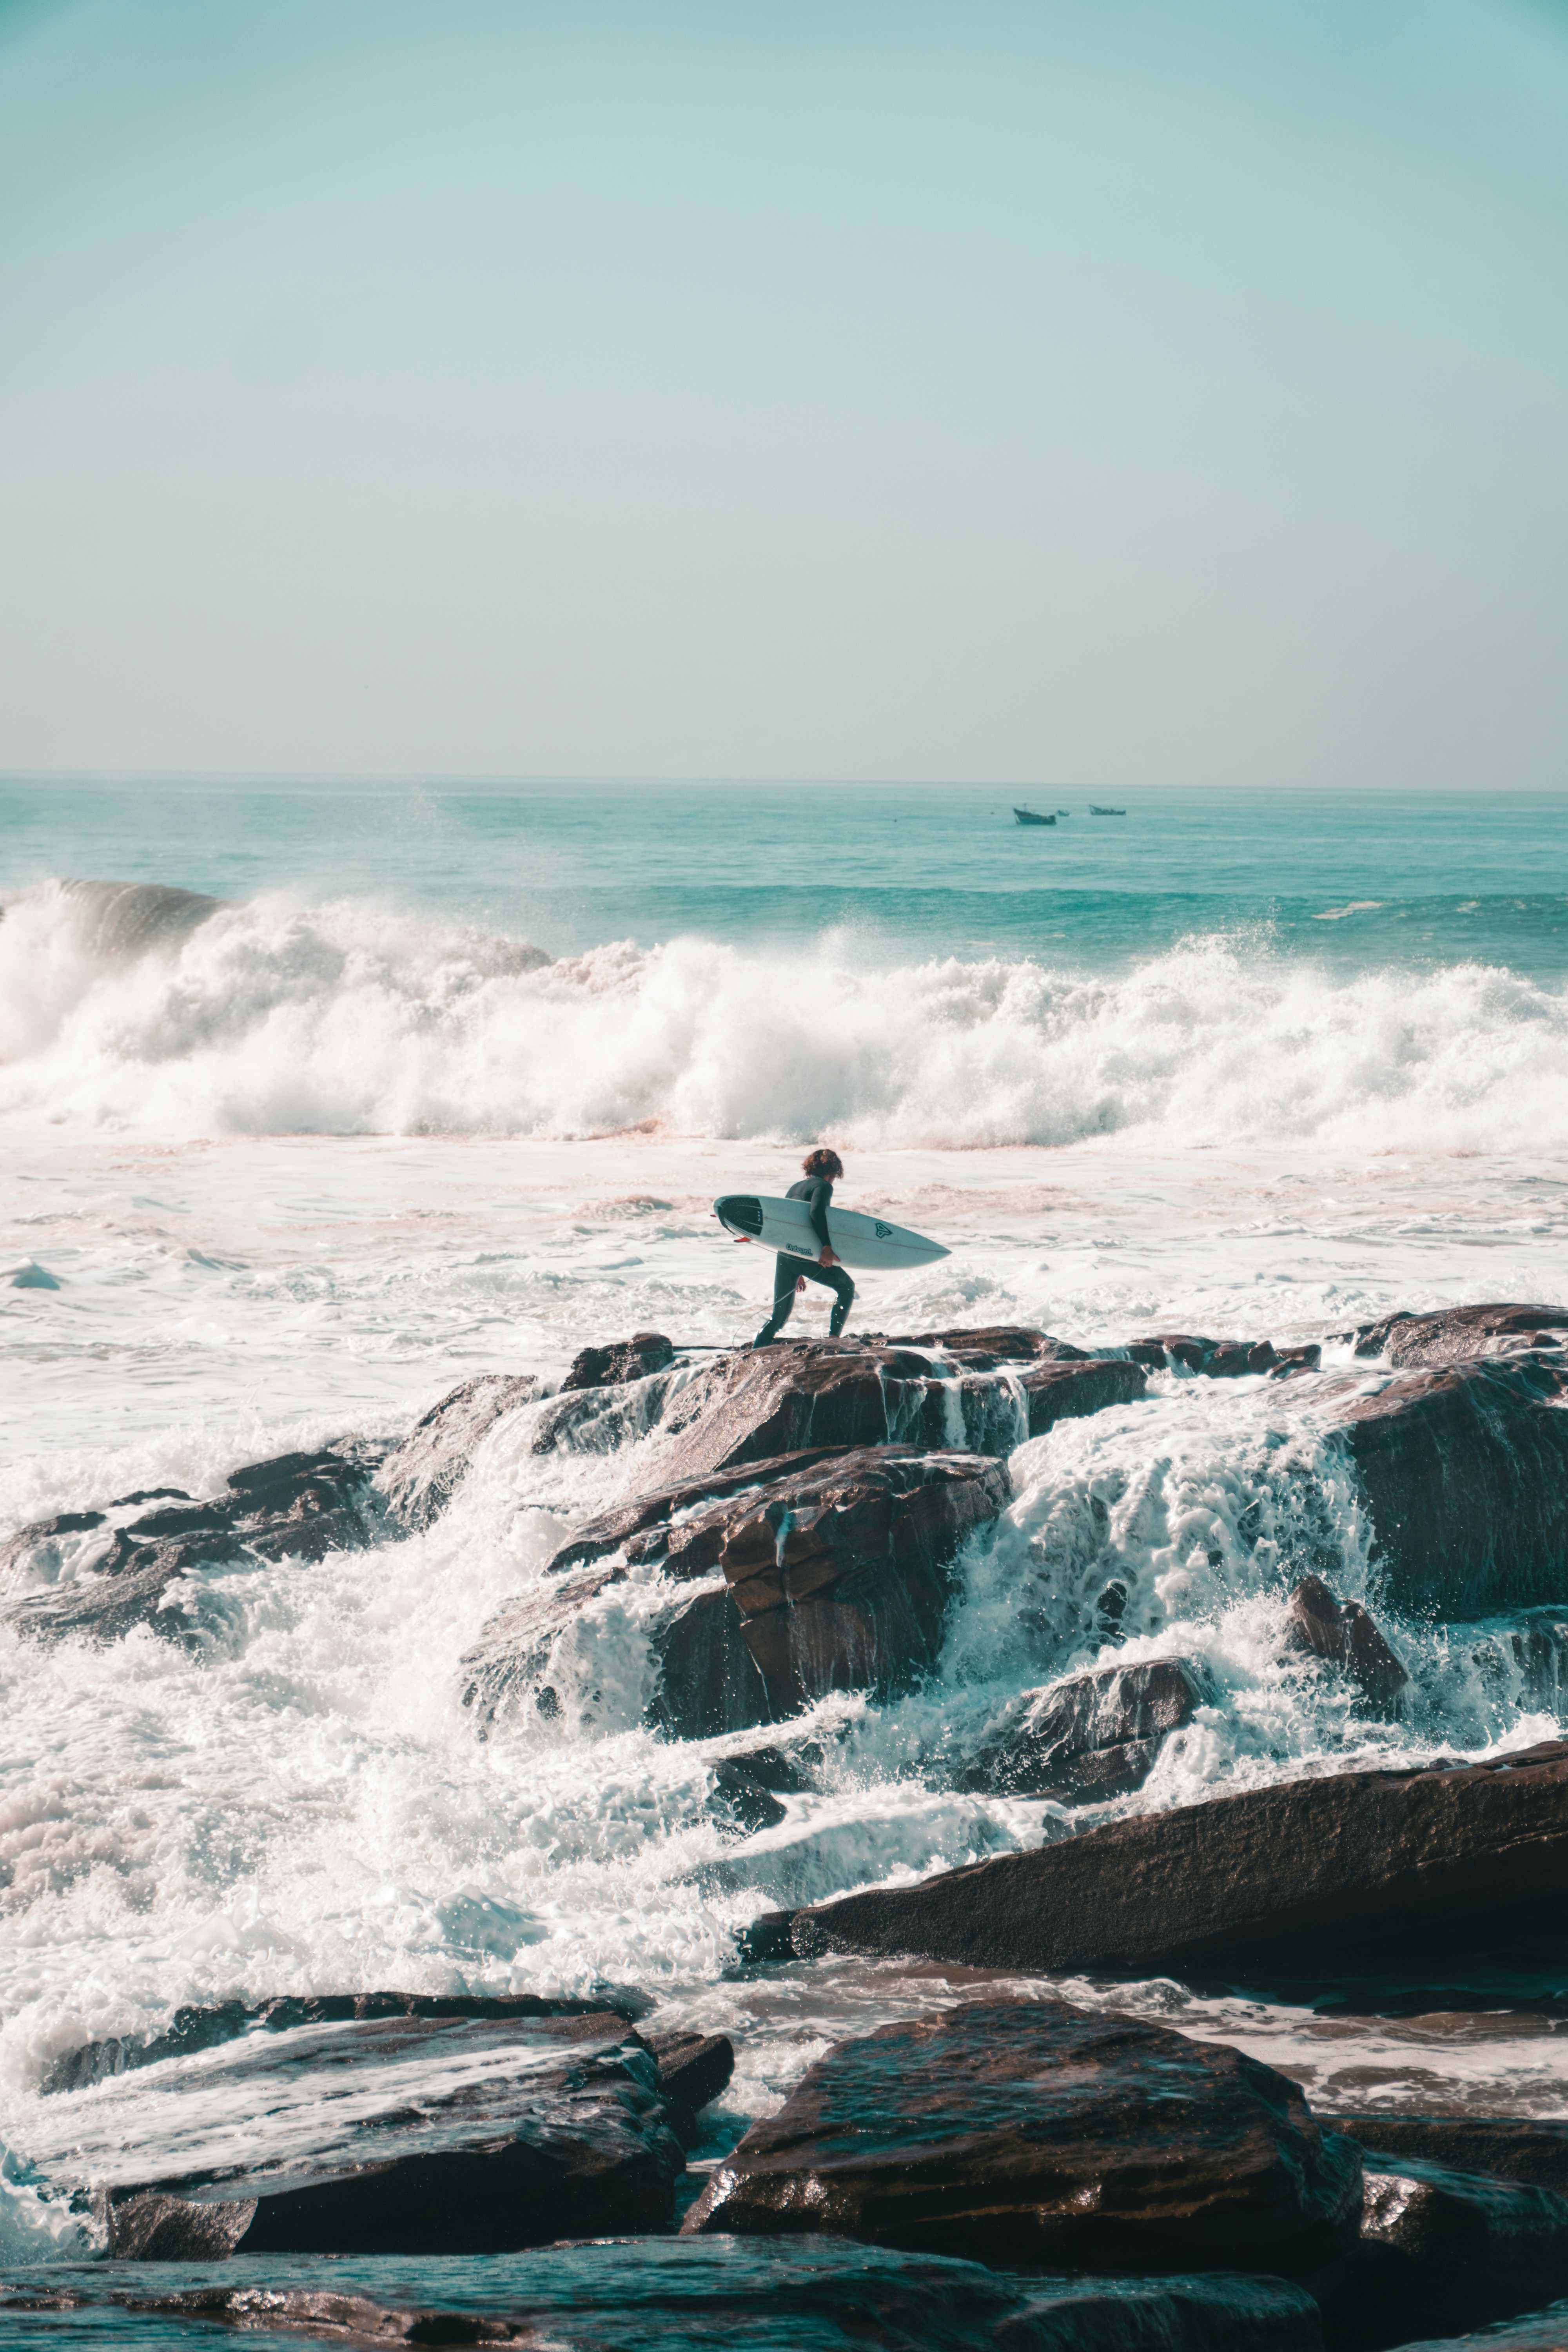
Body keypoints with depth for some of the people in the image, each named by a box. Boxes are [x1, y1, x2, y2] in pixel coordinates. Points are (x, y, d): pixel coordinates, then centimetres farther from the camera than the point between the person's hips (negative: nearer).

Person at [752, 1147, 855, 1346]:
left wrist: (796, 1273, 32)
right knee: (846, 1288, 16)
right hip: (808, 1256, -7)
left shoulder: (794, 1188, 24)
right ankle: (834, 1338, 6)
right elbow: (816, 1212, -23)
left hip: (784, 1256, 7)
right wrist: (827, 1246, -26)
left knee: (779, 1316, 14)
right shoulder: (823, 1186, -1)